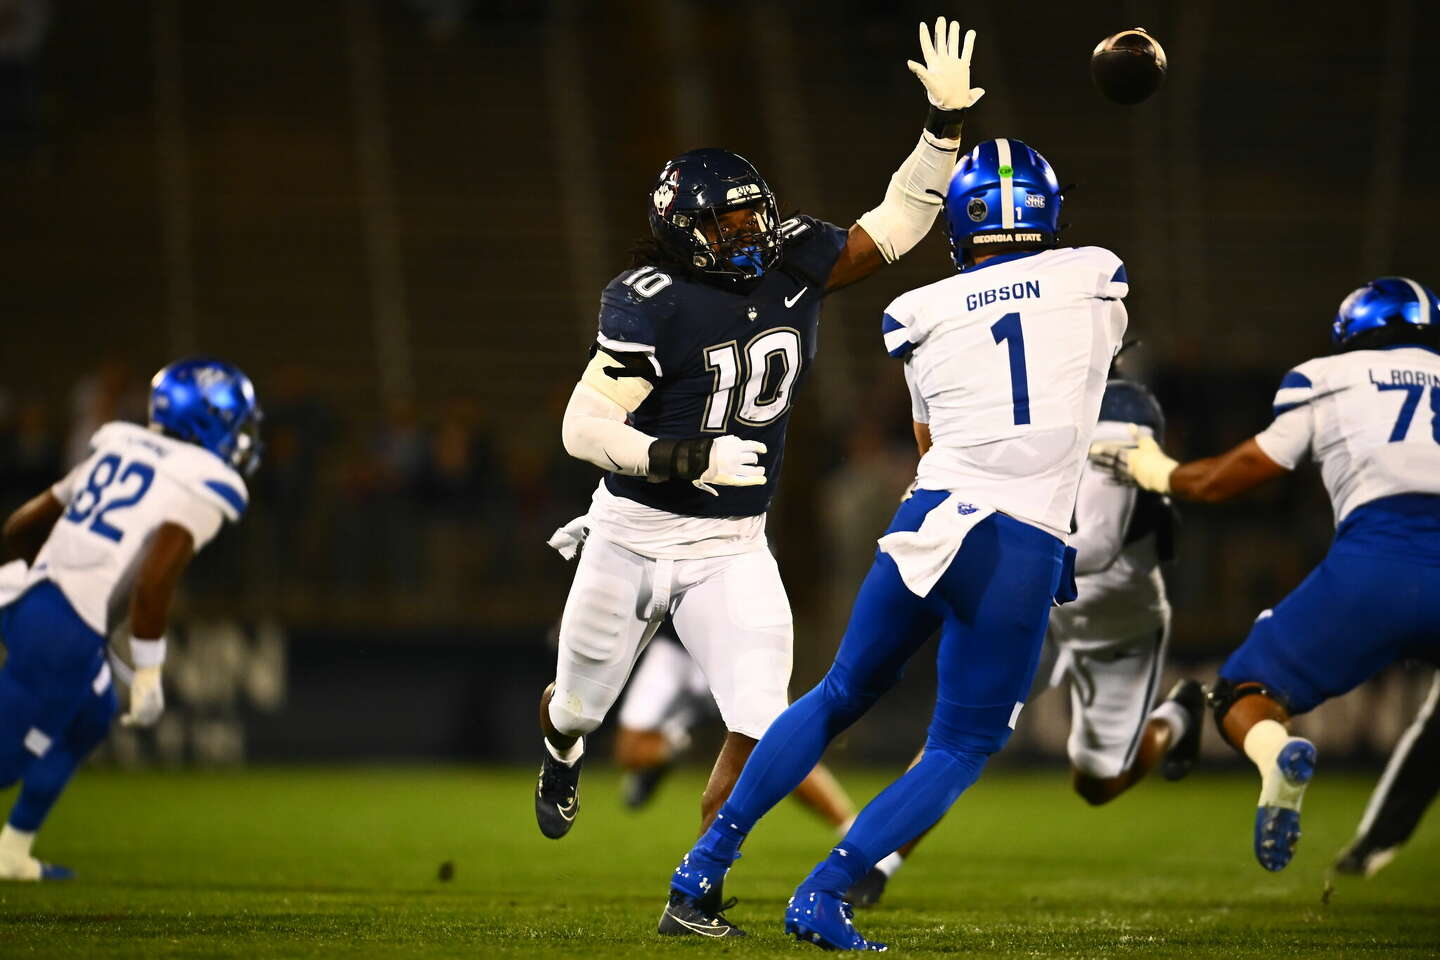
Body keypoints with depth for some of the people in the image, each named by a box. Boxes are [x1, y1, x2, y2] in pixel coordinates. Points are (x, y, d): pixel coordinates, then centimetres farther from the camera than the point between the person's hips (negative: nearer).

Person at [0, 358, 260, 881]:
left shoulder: (121, 448, 15)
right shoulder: (202, 489, -7)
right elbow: (154, 581, -19)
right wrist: (149, 673, -13)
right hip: (67, 628, -8)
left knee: (89, 721, 28)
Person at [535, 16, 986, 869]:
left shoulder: (793, 267, -4)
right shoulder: (653, 308, -20)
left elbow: (897, 224, 1)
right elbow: (583, 427, -20)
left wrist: (948, 124, -9)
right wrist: (682, 460, -32)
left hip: (733, 548, 3)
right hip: (633, 536, -3)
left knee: (762, 723, -15)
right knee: (583, 704, 17)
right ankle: (563, 754, 57)